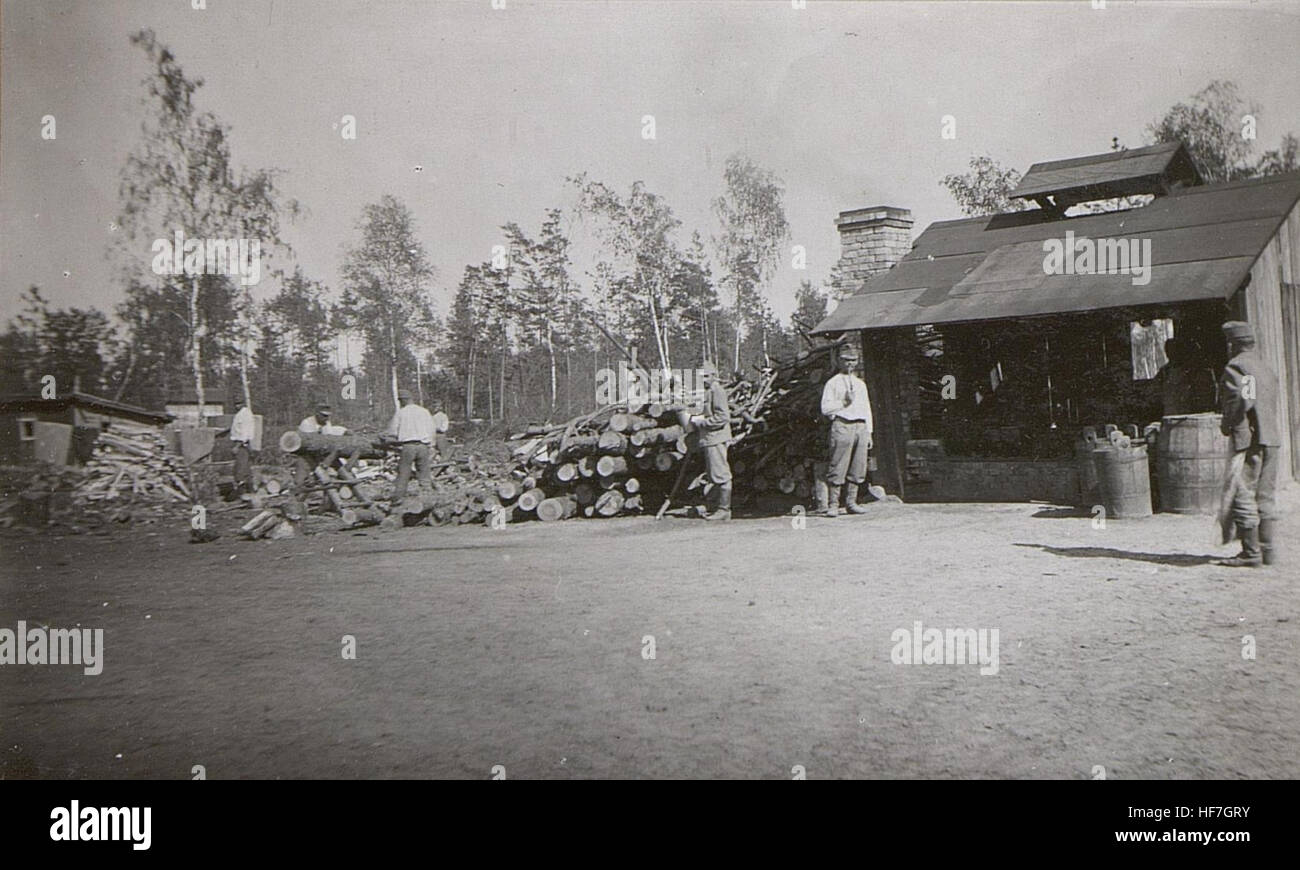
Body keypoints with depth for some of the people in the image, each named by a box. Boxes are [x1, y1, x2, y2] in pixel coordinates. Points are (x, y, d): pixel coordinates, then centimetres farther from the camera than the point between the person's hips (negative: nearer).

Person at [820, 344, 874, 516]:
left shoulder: (861, 384, 23)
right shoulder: (833, 383, 6)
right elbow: (825, 408, -2)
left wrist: (869, 432, 16)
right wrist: (843, 402, -14)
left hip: (860, 426, 6)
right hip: (842, 426, -6)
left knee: (858, 467, 3)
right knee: (838, 467, -9)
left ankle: (851, 502, 10)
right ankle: (833, 505, -7)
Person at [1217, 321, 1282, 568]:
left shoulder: (1235, 367, -9)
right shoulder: (1265, 367, 18)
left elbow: (1240, 402, -21)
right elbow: (1273, 404, 18)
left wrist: (1227, 425, -8)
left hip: (1249, 438, -9)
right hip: (1272, 439, 9)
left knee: (1242, 496, -5)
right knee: (1264, 495, 13)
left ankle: (1251, 552, -5)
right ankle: (1266, 549, 17)